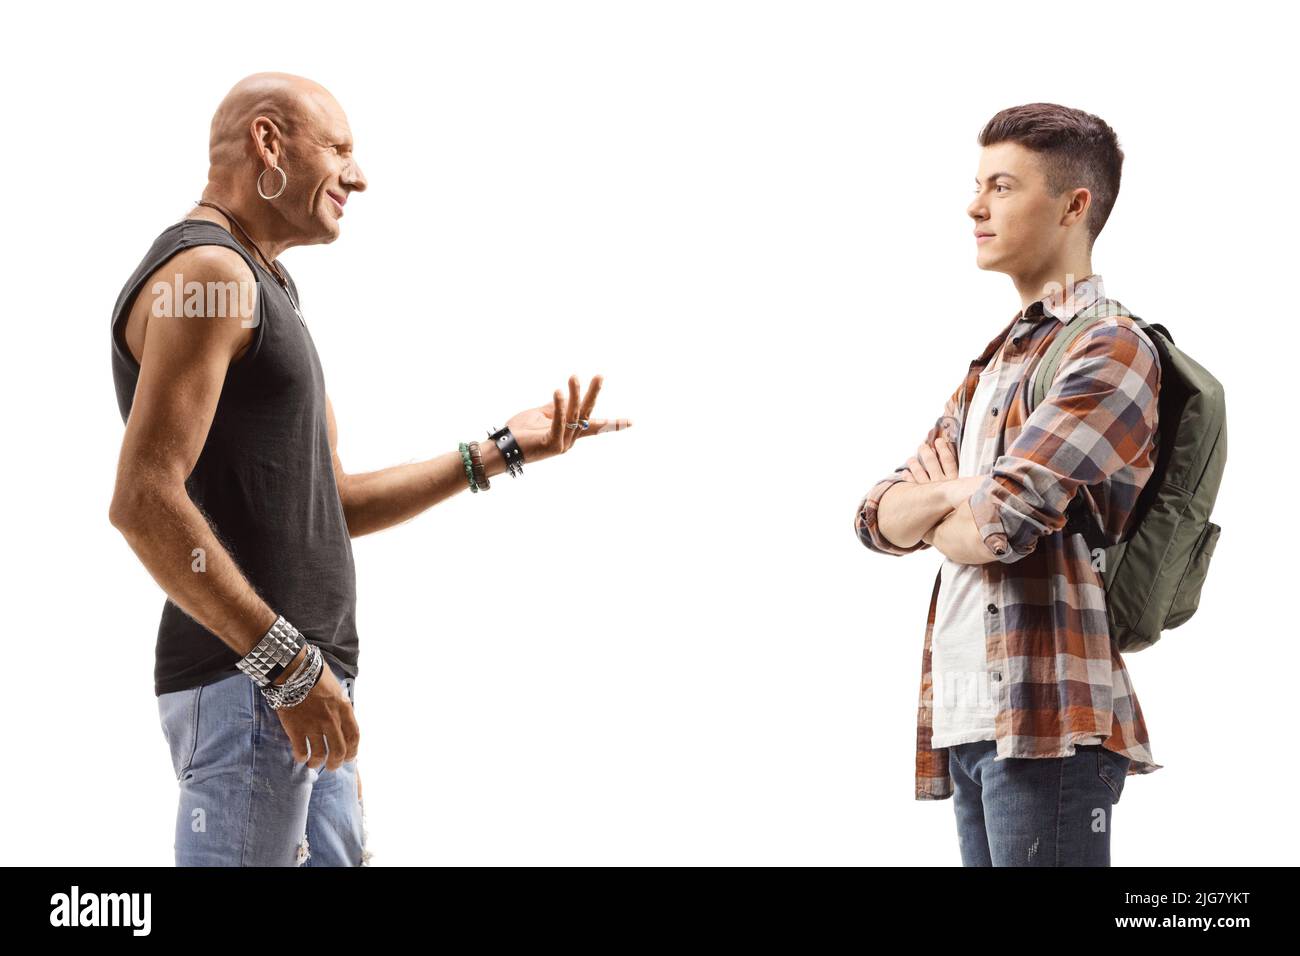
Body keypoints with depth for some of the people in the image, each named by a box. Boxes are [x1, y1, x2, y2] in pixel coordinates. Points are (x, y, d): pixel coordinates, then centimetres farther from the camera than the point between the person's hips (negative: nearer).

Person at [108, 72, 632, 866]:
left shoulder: (265, 294, 22)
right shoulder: (204, 272, -11)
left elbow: (332, 507, 23)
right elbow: (143, 503, -21)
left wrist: (501, 453, 16)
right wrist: (288, 666, -22)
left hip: (305, 681, 10)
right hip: (244, 685, -10)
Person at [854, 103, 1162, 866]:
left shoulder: (1108, 349, -6)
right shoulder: (995, 362, 21)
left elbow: (999, 526, -17)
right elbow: (878, 519, 15)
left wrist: (933, 507, 6)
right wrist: (949, 496, -7)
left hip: (1048, 723, -8)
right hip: (968, 720, 8)